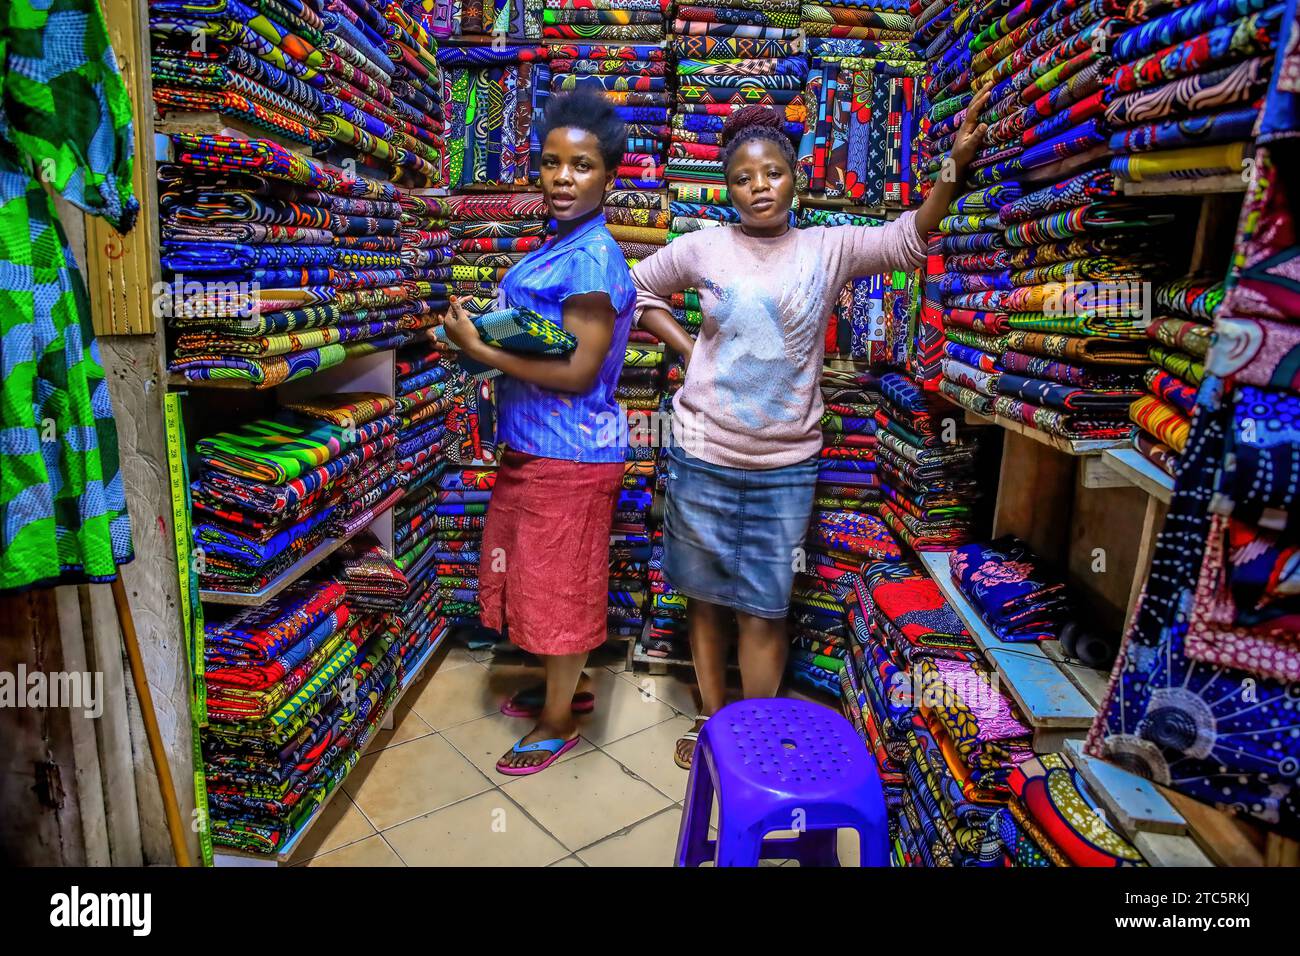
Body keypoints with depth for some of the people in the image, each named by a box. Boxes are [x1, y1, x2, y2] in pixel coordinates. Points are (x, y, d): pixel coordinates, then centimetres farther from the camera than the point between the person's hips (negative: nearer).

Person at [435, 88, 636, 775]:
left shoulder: (592, 259, -19)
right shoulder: (562, 250, 10)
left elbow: (576, 372, -22)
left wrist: (479, 349, -18)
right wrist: (483, 333, 2)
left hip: (566, 459, -10)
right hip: (533, 448, 10)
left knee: (560, 588, 6)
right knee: (540, 581, 22)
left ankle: (558, 723, 26)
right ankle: (564, 687, 43)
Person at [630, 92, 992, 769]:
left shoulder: (828, 248, 0)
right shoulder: (702, 248, 0)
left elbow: (909, 238, -13)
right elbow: (639, 288, 13)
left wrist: (956, 169, -30)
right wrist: (686, 349, 1)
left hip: (786, 465, -1)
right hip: (703, 456, 1)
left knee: (764, 608, 5)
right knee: (706, 594, 13)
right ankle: (711, 718, 33)